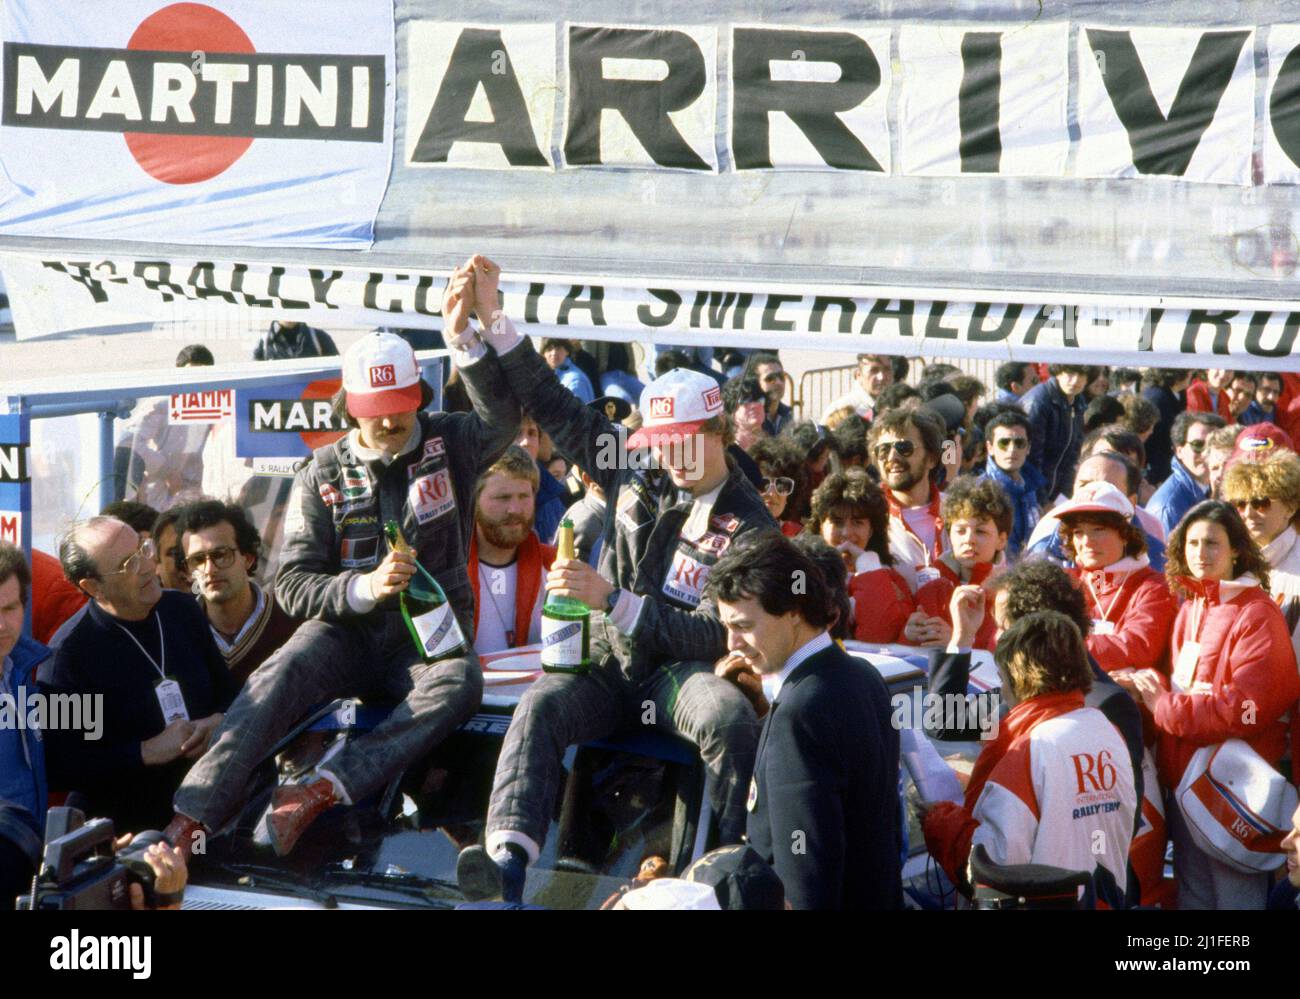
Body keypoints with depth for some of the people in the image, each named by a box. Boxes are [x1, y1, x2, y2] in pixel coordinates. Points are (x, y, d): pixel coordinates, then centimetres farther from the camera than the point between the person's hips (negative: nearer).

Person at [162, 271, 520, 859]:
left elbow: (505, 418, -17)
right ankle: (188, 822, -43)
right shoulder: (322, 475, 5)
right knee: (280, 677, -31)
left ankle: (316, 794, -44)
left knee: (459, 684, -35)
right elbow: (292, 583, -2)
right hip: (347, 629, 0)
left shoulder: (449, 444, 6)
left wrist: (462, 335, -28)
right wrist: (362, 587, -21)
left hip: (431, 632, 0)